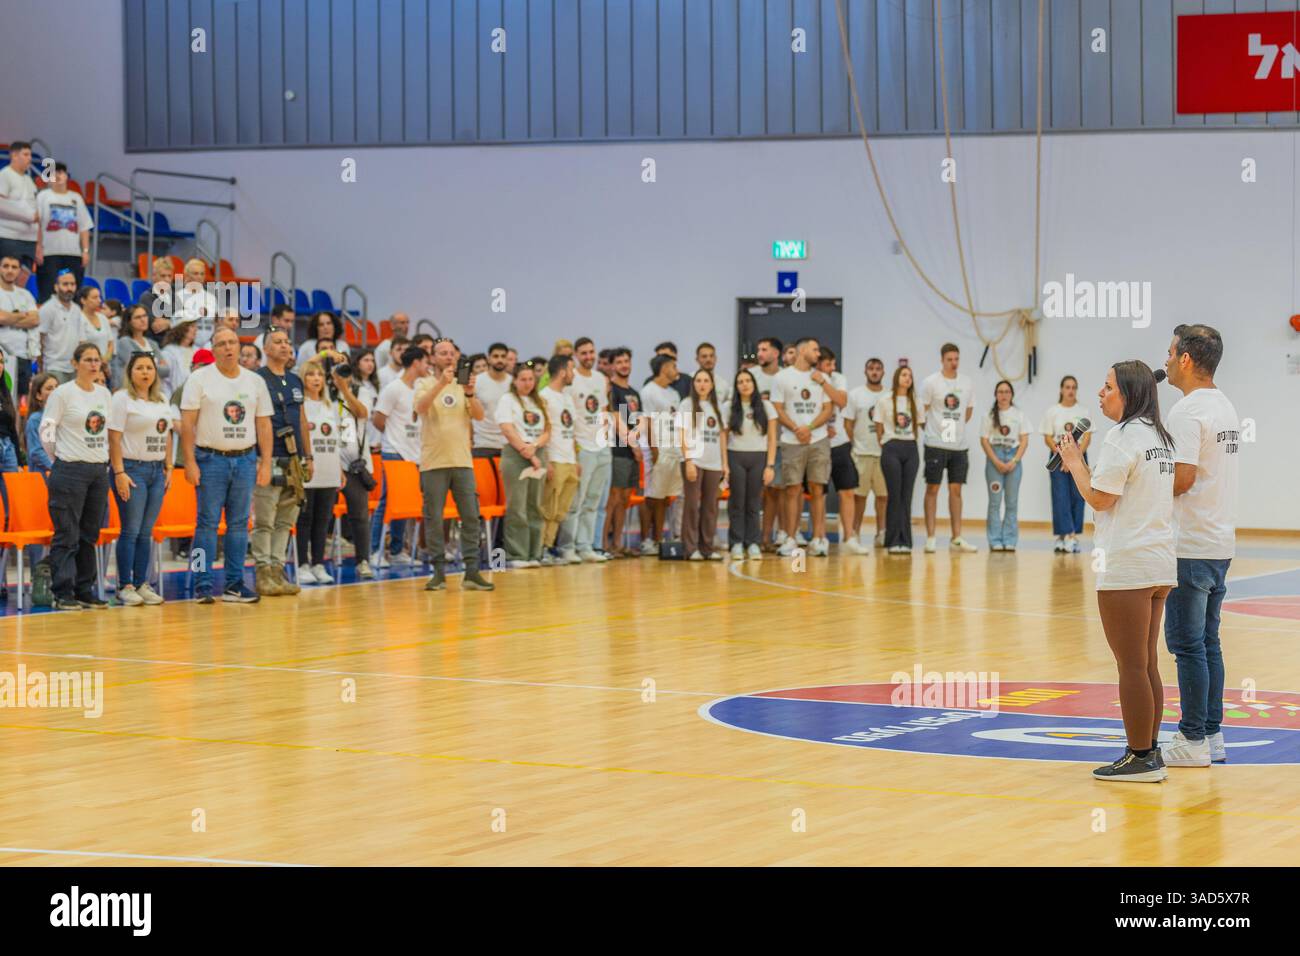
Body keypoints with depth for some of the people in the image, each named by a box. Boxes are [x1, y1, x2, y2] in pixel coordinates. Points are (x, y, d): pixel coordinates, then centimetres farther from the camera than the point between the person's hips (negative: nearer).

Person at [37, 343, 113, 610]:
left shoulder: (104, 394, 11)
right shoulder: (63, 393, -7)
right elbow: (46, 430, -6)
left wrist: (104, 458, 14)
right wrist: (61, 459, 0)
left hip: (99, 470, 6)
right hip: (71, 470, -6)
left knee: (89, 535, 8)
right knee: (67, 535, -6)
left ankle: (84, 591, 14)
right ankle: (63, 594, -4)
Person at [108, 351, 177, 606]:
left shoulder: (162, 401, 15)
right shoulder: (122, 399, -5)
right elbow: (114, 438, -10)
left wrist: (168, 467, 12)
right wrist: (119, 472, -16)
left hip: (157, 470, 6)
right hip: (132, 468, -6)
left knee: (146, 532, 7)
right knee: (131, 530, -6)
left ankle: (141, 583, 11)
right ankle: (125, 586, -2)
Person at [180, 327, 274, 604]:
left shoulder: (255, 381, 10)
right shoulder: (200, 378, -2)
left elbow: (263, 424, 12)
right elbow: (187, 422, -5)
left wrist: (265, 463, 5)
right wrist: (190, 462, -11)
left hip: (245, 459, 4)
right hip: (211, 459, -4)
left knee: (239, 523, 6)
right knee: (207, 522, -3)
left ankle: (234, 584, 12)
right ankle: (203, 585, -1)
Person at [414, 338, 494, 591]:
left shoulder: (463, 385, 10)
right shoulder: (426, 384, 1)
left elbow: (479, 415, -1)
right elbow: (420, 407, -19)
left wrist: (469, 394, -20)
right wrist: (441, 383, -31)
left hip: (462, 461, 3)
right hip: (433, 462, -3)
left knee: (471, 517, -1)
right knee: (434, 518, -1)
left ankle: (472, 571, 2)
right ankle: (438, 572, 5)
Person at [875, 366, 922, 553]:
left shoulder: (914, 402, 12)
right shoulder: (885, 401, 2)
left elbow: (917, 427, 15)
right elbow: (879, 430, 4)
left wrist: (911, 444, 5)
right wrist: (885, 449, 2)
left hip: (911, 449, 3)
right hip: (891, 448, -3)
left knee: (907, 496, 1)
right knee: (894, 495, -5)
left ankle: (905, 541, 4)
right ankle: (893, 541, -1)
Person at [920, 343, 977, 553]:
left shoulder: (967, 384, 7)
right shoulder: (930, 382, -6)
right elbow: (921, 412, -2)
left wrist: (956, 426, 13)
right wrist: (934, 429, 2)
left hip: (959, 445, 4)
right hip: (936, 445, -4)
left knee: (956, 490, 6)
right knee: (932, 489, -1)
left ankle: (957, 538, 8)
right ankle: (930, 538, 1)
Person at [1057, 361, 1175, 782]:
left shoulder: (1122, 438, -13)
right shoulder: (1160, 436, 14)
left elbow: (1099, 498, -14)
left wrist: (1073, 461, -2)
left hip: (1126, 567, -9)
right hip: (1160, 562, 9)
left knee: (1132, 666, -4)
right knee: (1146, 664, 15)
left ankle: (1140, 758, -2)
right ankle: (1150, 750, 19)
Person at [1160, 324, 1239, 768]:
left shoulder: (1187, 411, -15)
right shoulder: (1225, 407, 15)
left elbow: (1183, 478, -23)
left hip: (1190, 548, -9)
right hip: (1221, 544, 9)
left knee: (1188, 644, -4)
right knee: (1207, 642, 13)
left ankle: (1193, 740, -1)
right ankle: (1212, 735, 16)